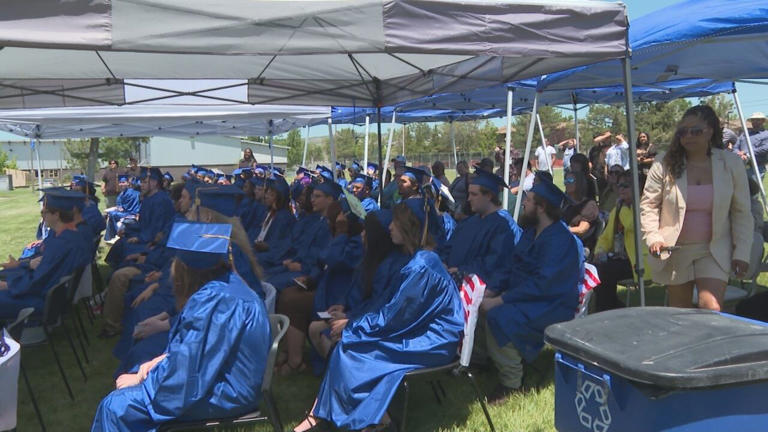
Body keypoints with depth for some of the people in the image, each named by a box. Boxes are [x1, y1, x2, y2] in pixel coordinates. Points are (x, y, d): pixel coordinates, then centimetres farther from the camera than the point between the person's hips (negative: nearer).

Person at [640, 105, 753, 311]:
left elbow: (742, 212, 1)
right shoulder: (665, 166, -6)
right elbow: (648, 205, 0)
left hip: (714, 250, 0)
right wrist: (653, 238, -14)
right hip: (675, 249, 1)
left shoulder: (731, 164, -3)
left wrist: (742, 252, -3)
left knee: (711, 310, -15)